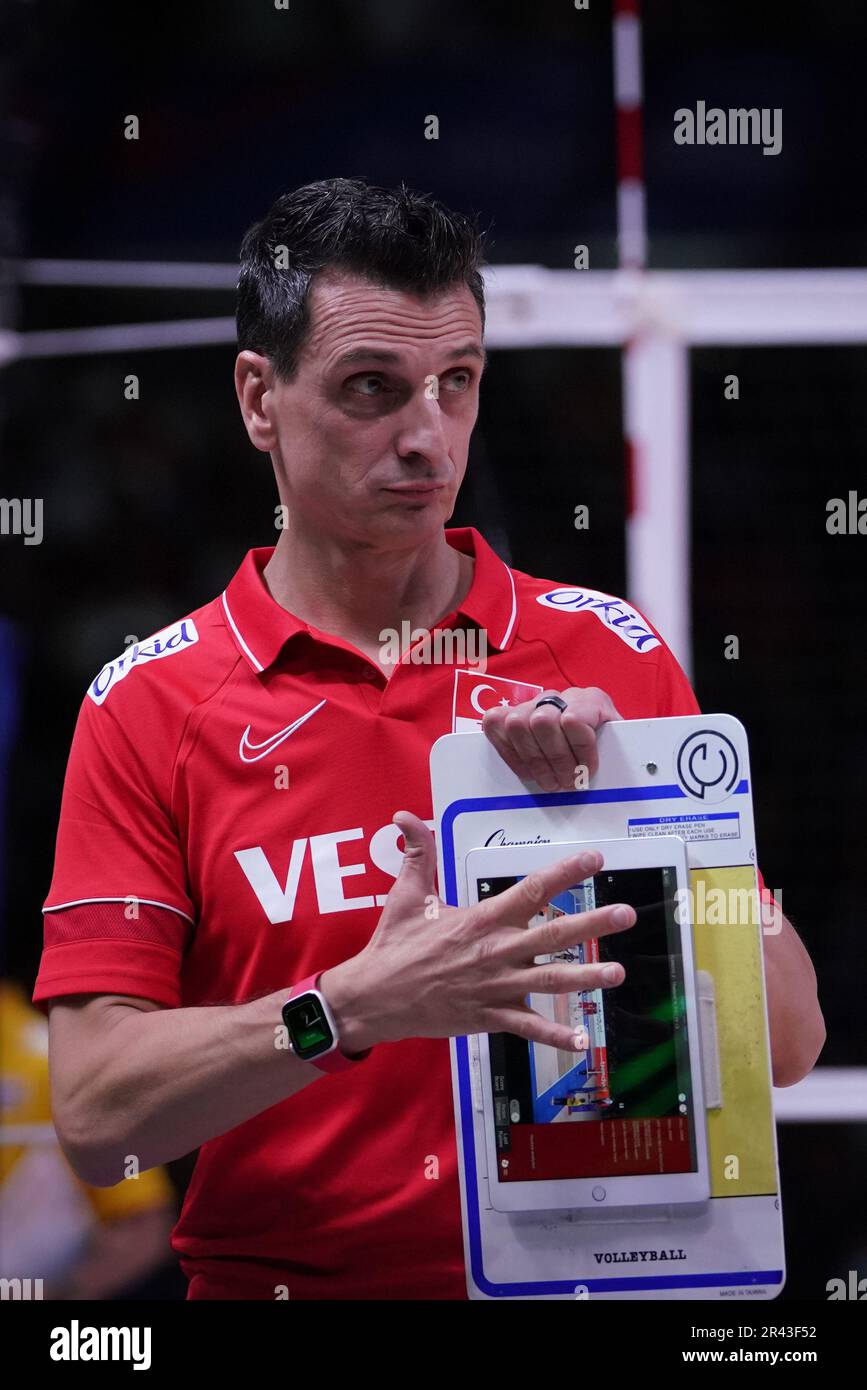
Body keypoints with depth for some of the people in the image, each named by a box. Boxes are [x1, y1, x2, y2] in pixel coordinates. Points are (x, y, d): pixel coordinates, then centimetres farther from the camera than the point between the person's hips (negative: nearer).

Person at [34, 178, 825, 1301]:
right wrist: (352, 1008, -18)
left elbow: (788, 1039, 6)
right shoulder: (150, 705, 4)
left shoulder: (610, 655, 8)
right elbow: (94, 1113, -4)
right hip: (277, 1278, 1)